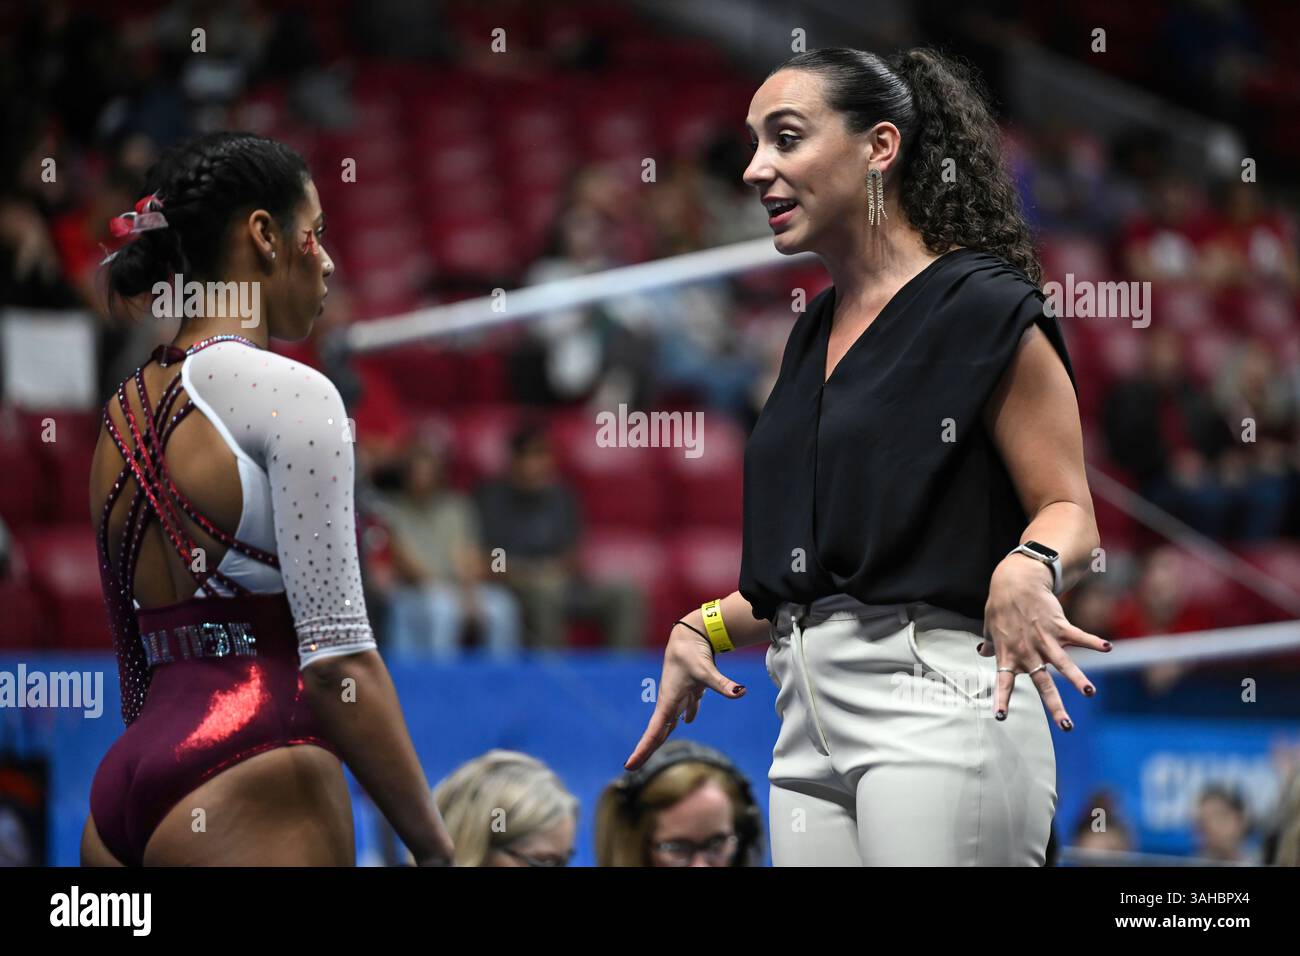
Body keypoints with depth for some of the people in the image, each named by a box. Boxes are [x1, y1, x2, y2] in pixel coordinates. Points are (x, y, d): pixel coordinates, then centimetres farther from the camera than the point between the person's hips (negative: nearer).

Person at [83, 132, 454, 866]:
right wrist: (436, 848, -11)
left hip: (123, 782, 8)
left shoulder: (124, 412, 18)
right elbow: (338, 658, -13)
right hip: (252, 784, -8)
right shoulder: (289, 392, -6)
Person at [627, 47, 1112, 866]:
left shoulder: (982, 307, -4)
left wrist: (1026, 572, -30)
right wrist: (705, 630, 13)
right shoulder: (815, 335, 20)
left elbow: (1070, 512, -9)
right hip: (811, 726, 8)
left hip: (935, 703, -8)